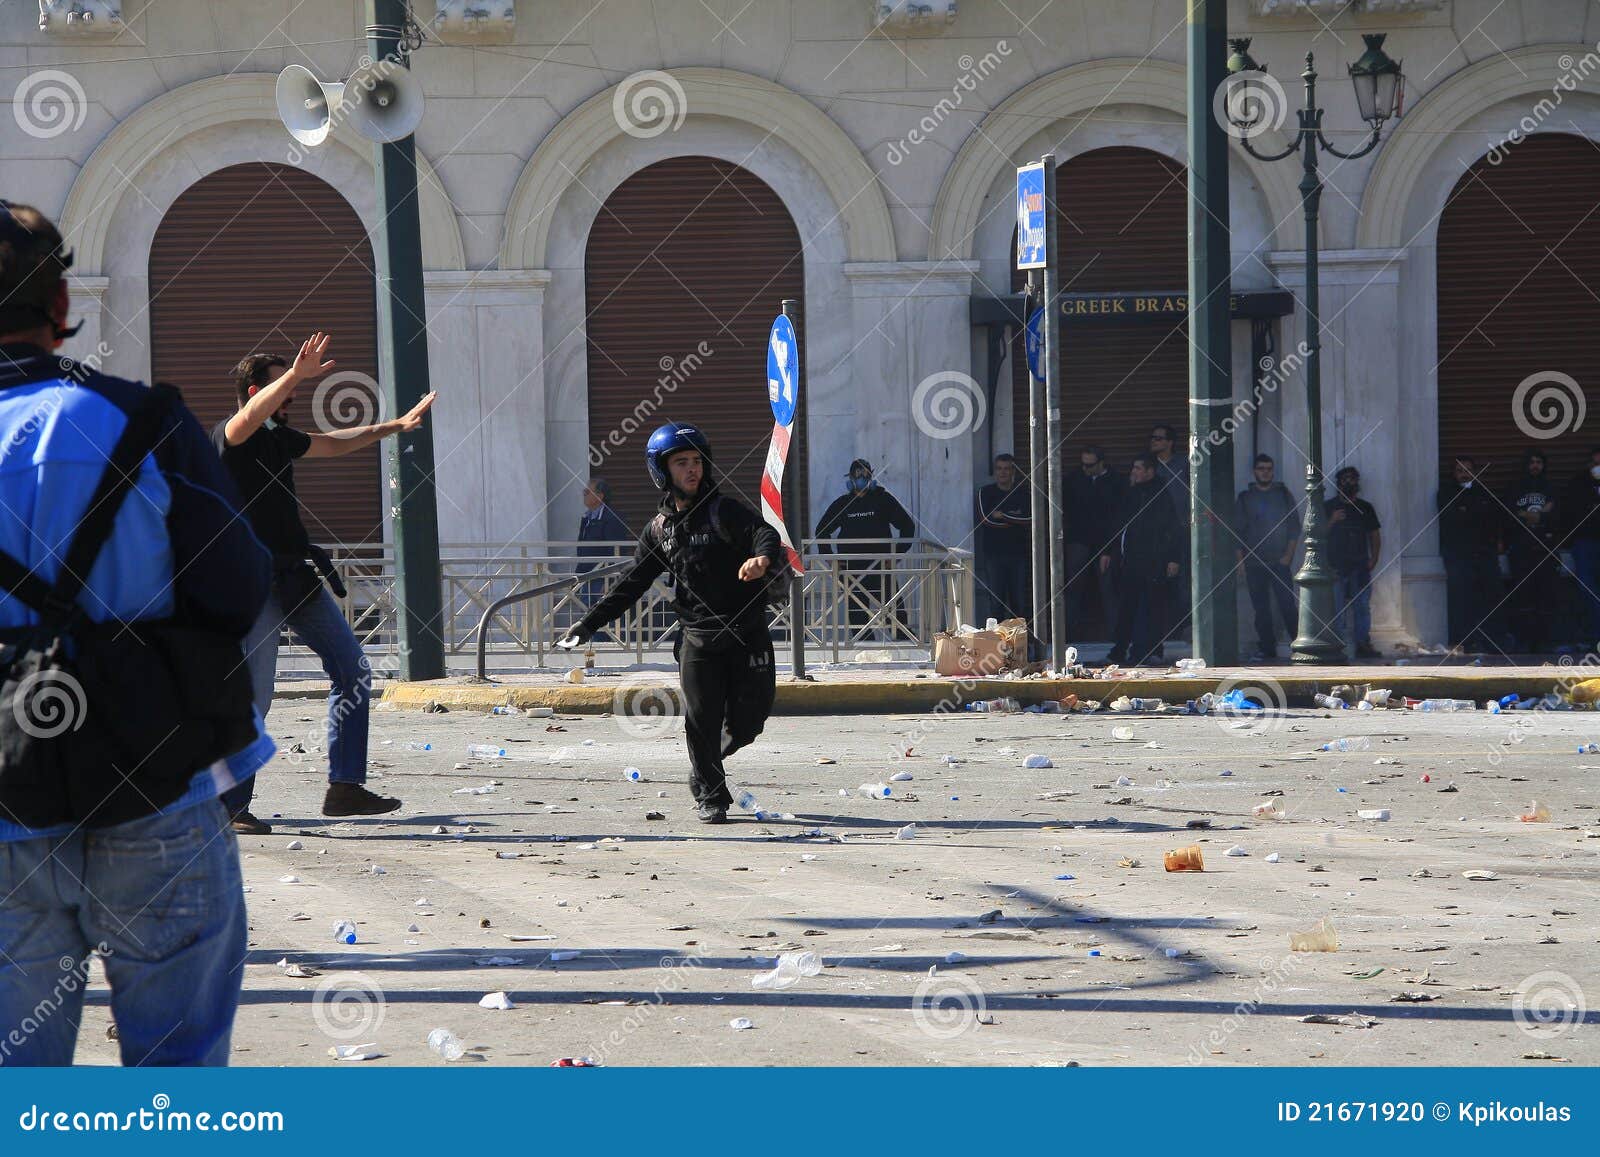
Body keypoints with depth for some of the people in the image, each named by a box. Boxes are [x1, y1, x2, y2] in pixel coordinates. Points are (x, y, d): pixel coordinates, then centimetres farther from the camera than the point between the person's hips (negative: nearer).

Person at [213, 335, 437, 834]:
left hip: (298, 579, 9)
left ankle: (345, 787, 12)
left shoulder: (278, 437, 17)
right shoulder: (230, 437, -9)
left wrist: (397, 425, 39)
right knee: (252, 696, -10)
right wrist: (295, 375, -46)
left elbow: (333, 443, 34)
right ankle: (230, 806, -2)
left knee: (353, 671, 9)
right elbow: (250, 415, -33)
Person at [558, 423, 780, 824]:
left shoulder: (724, 511, -4)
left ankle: (707, 765, 30)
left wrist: (762, 557, -47)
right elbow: (631, 584, 14)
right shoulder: (660, 529, 8)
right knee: (701, 722, -3)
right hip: (698, 638, 2)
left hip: (747, 636, -2)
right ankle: (710, 796, 15)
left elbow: (765, 533, -22)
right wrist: (589, 623, 10)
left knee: (746, 723, -2)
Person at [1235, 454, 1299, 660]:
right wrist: (1240, 562, 2)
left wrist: (1288, 554, -5)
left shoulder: (1283, 494, 8)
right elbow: (1239, 531, 9)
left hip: (1279, 560, -2)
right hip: (1253, 562, 2)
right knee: (1261, 608, 1)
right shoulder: (1245, 498, 10)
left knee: (1286, 605, -11)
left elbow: (1294, 526, 6)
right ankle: (1267, 647, 5)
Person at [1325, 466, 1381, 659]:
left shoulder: (1365, 508, 14)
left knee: (1363, 606, -2)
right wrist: (1332, 521, -14)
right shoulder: (1328, 507, 7)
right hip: (1337, 568, -2)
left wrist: (1374, 558, 4)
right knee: (1337, 608, -6)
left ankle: (1363, 644, 0)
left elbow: (1375, 535, 17)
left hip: (1360, 566, 3)